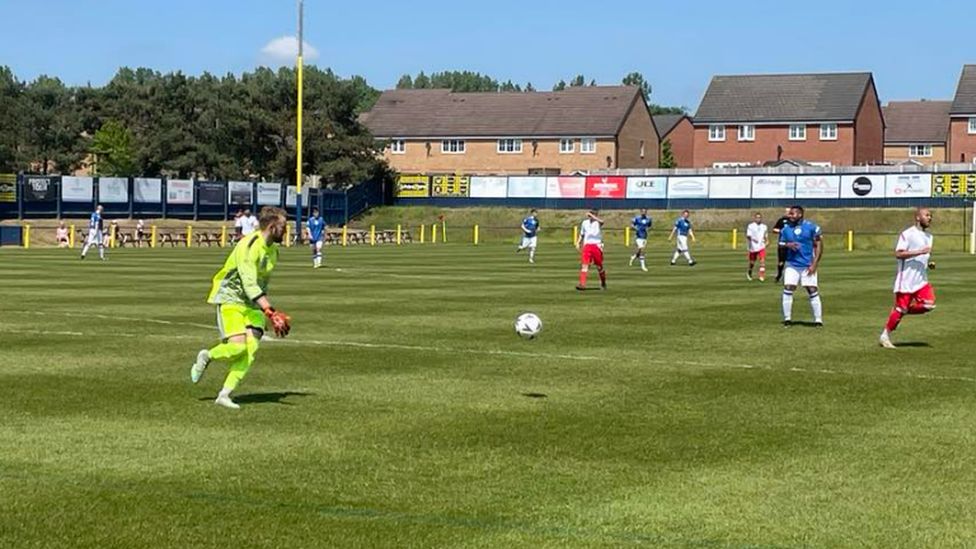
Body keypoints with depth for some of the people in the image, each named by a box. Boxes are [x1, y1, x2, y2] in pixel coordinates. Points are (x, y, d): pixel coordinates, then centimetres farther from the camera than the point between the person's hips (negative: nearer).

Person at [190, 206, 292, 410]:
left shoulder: (273, 250, 7)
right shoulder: (249, 247, -21)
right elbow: (250, 286, -29)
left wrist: (269, 311, 19)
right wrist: (270, 312, -35)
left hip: (253, 303, 7)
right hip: (230, 299, -7)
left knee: (251, 347, -12)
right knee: (237, 347, -21)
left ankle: (225, 394, -8)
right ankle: (206, 356, 11)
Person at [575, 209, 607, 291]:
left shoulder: (598, 222, -3)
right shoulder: (585, 222, 11)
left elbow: (601, 222, -29)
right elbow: (582, 234, 23)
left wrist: (591, 215, -30)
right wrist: (578, 243, 11)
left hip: (597, 246, -3)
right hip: (587, 246, 3)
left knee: (599, 265, 6)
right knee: (584, 264, -12)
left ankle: (603, 283, 27)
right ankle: (582, 284, -17)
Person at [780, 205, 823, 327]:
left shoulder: (811, 227, -5)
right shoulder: (785, 229, 5)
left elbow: (818, 245, -3)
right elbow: (781, 245, 10)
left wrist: (814, 264, -10)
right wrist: (787, 245, -14)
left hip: (808, 265, -2)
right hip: (792, 265, 2)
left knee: (813, 291, -4)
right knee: (788, 289, -7)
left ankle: (818, 320, 4)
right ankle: (787, 319, 3)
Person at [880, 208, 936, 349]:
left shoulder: (929, 236, 16)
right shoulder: (908, 234, -10)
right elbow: (898, 254, -17)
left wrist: (929, 264, 7)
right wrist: (919, 252, -24)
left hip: (921, 279, 7)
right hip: (906, 279, -7)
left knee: (929, 303, -12)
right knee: (900, 308, -4)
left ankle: (905, 310, 11)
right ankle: (885, 336, 10)